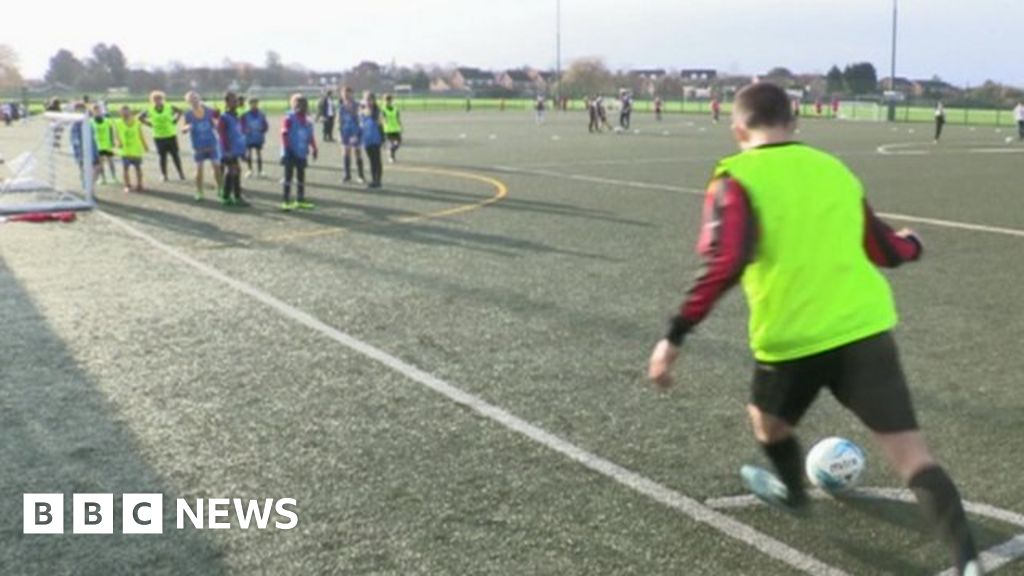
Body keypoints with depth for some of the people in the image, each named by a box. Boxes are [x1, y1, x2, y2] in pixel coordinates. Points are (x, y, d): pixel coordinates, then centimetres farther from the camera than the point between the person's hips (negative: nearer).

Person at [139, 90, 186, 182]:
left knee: (175, 155, 2)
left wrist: (175, 121, 2)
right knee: (162, 156, 3)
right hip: (159, 137, 0)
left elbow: (180, 112, 12)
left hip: (171, 135, 0)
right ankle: (164, 175, 11)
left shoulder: (170, 108, -4)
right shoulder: (149, 111, -2)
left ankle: (181, 173, 11)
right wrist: (150, 124, 1)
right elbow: (140, 118, 11)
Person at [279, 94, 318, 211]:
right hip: (291, 153, -7)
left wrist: (314, 148, 10)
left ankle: (300, 200, 23)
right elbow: (284, 134, -13)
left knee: (301, 176, 13)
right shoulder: (289, 119, -11)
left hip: (301, 154, 7)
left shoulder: (307, 121, 8)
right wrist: (286, 150, -16)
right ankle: (286, 201, 2)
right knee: (288, 176, -2)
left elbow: (310, 136, 15)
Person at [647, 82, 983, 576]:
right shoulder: (834, 169, 13)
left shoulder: (736, 178, -4)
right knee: (910, 452, 1)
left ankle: (793, 492, 52)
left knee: (767, 419, 28)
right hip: (865, 328, 3)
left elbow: (725, 263, -19)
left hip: (791, 337, -3)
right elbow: (885, 251, 20)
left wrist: (675, 336, -17)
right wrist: (911, 243, 44)